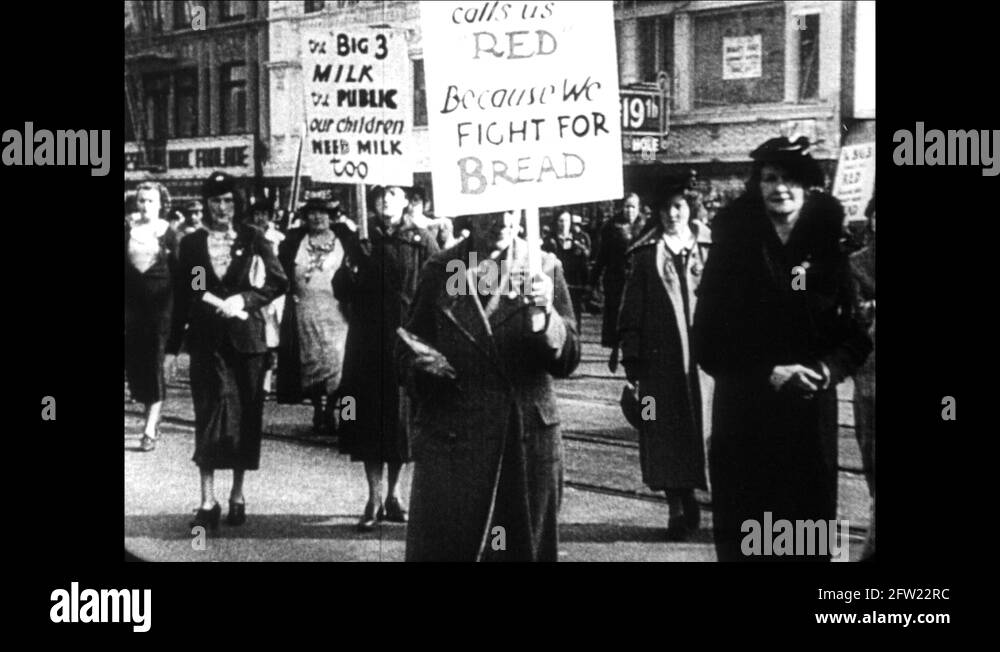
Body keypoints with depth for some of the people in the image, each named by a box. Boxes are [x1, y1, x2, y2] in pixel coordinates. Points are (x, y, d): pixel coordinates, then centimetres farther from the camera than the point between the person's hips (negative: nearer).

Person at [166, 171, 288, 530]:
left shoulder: (252, 239, 4)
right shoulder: (192, 243, 6)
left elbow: (277, 282, 2)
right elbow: (181, 296, 8)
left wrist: (245, 299, -14)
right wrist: (173, 345, 6)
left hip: (246, 337, 0)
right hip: (206, 339, 0)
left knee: (245, 415, 4)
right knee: (210, 413, -6)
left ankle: (238, 495, 16)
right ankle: (208, 501, -6)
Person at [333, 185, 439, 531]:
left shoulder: (421, 241, 1)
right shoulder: (360, 239, 6)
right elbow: (341, 291, 4)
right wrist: (350, 266, -14)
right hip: (367, 341, 1)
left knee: (401, 417, 5)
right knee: (369, 416, 1)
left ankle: (392, 495, 19)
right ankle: (374, 499, 8)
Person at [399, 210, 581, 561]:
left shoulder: (545, 268, 2)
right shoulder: (439, 270, 5)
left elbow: (567, 360, -5)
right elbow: (407, 349, 13)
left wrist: (544, 313, -23)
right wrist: (422, 364, -9)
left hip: (528, 439, 0)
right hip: (451, 438, 0)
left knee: (525, 548, 5)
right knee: (441, 548, 0)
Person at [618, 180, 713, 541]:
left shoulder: (708, 248, 5)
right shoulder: (645, 254, 4)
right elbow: (632, 308, 3)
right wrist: (632, 355, -2)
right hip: (660, 358, 0)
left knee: (703, 426, 2)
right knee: (666, 432, 3)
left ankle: (687, 502, 14)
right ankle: (678, 508, 11)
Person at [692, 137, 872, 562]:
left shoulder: (830, 247, 3)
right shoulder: (733, 248, -1)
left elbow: (858, 331, 5)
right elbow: (709, 343, -3)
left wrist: (829, 368, -14)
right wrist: (768, 375, -14)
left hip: (812, 413, 1)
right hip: (745, 417, -1)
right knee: (741, 535, 3)